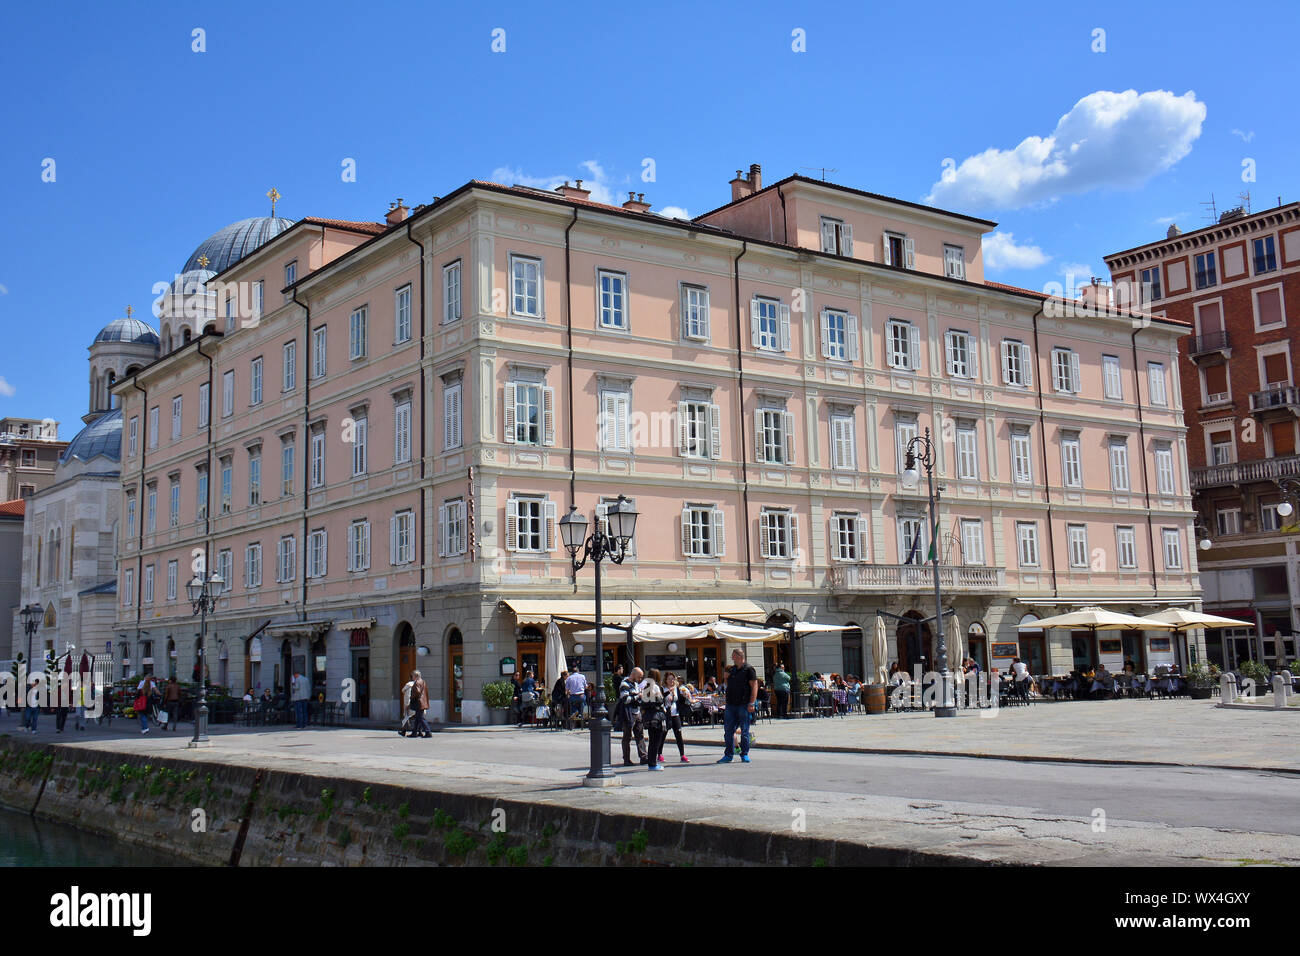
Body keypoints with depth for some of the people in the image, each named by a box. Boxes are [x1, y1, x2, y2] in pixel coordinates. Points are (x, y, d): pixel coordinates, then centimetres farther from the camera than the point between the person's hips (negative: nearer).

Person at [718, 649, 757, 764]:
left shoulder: (748, 669, -4)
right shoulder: (731, 669, 16)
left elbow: (754, 686, -9)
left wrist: (751, 703, -16)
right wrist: (726, 677, 4)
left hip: (744, 705, -6)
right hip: (730, 704, 6)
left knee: (744, 731, 1)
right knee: (728, 731, 5)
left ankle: (745, 754, 10)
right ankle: (728, 755, 12)